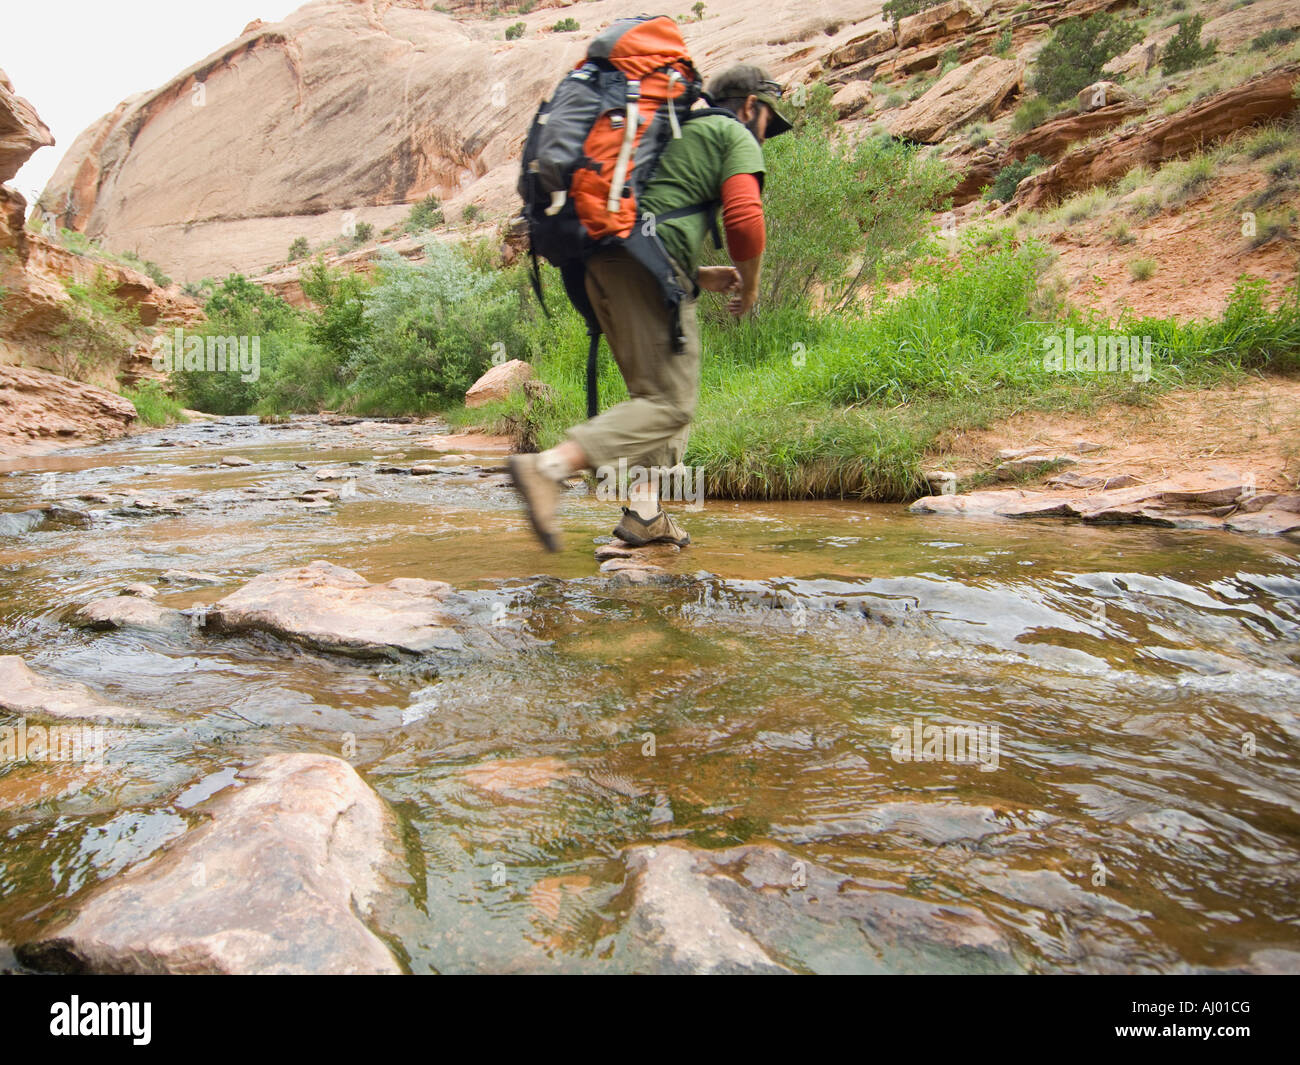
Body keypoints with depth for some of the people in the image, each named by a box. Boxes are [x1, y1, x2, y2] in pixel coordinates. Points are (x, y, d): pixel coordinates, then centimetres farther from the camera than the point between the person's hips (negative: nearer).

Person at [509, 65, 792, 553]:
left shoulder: (674, 132, 35)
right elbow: (745, 220, -8)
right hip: (649, 267, -9)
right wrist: (749, 285, 8)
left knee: (657, 391, 16)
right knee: (669, 403, -11)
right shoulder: (735, 136, 10)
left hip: (602, 262, 9)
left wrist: (703, 276, 32)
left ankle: (643, 512, 8)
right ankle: (548, 467, -25)